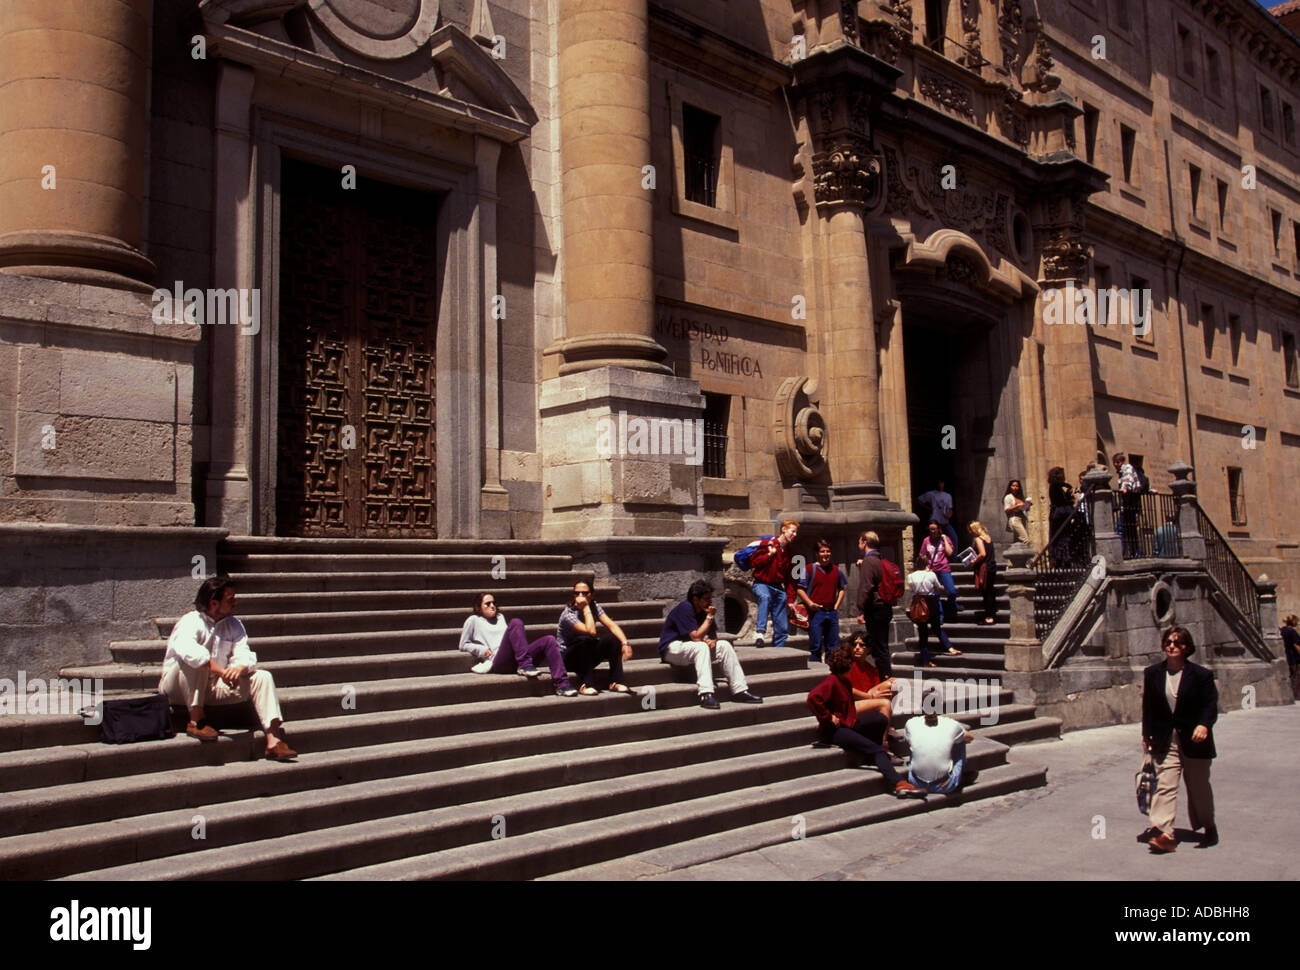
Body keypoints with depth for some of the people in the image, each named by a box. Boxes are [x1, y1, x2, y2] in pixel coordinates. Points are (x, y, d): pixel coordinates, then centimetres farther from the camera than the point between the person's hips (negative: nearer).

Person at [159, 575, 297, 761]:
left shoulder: (233, 624, 6)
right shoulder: (191, 622, -15)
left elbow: (245, 655, -7)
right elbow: (186, 649, -38)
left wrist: (239, 668, -32)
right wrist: (222, 672, -44)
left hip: (213, 687, 6)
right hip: (178, 687, -5)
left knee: (262, 677, -14)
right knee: (195, 661, -36)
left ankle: (273, 740, -27)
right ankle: (196, 721, -29)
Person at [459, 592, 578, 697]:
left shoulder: (500, 617, 34)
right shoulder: (474, 620, 17)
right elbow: (464, 645, 15)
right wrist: (482, 650, -1)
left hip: (517, 660, 6)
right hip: (498, 663, -6)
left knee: (550, 640, -17)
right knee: (516, 622, -28)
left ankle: (561, 684, -30)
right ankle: (525, 665, -37)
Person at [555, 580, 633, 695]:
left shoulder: (595, 607, -3)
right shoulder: (568, 614, -23)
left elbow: (611, 625, -14)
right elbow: (591, 632, -36)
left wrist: (625, 643, -29)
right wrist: (586, 608, -29)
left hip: (587, 657, 6)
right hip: (566, 659, -6)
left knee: (616, 641, -16)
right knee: (586, 640, -34)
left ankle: (616, 682, -17)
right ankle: (586, 685, -30)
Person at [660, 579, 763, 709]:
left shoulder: (704, 610, 4)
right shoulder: (685, 608, -21)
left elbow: (713, 635, 10)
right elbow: (696, 637, -27)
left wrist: (713, 641, -15)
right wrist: (710, 616, -21)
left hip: (695, 649, 8)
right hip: (672, 649, -8)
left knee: (724, 646, -6)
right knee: (701, 647, -35)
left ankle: (740, 690, -7)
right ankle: (706, 695, -42)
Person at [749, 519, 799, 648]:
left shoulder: (789, 553, 16)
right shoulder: (768, 544, -2)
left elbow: (790, 578, 20)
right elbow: (753, 562, -9)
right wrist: (770, 555, -16)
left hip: (779, 589, 6)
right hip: (762, 584, -6)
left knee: (782, 627, 1)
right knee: (765, 597, -42)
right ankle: (759, 631, -48)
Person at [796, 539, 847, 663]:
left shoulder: (837, 570, 11)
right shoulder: (809, 569, -3)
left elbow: (842, 588, 23)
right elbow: (800, 589, -2)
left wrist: (837, 606, 11)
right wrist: (810, 603, -14)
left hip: (832, 613, 5)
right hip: (816, 612, -4)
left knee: (833, 648, 8)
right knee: (815, 646, -5)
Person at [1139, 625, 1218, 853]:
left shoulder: (1201, 675, -5)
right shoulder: (1152, 673, 4)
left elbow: (1211, 704, -5)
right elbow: (1148, 706, 10)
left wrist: (1204, 724, -24)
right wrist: (1146, 735, 10)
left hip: (1194, 740, -2)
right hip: (1165, 740, 2)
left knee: (1198, 786, 12)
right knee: (1165, 785, -10)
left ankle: (1209, 828, 35)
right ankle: (1164, 834, -17)